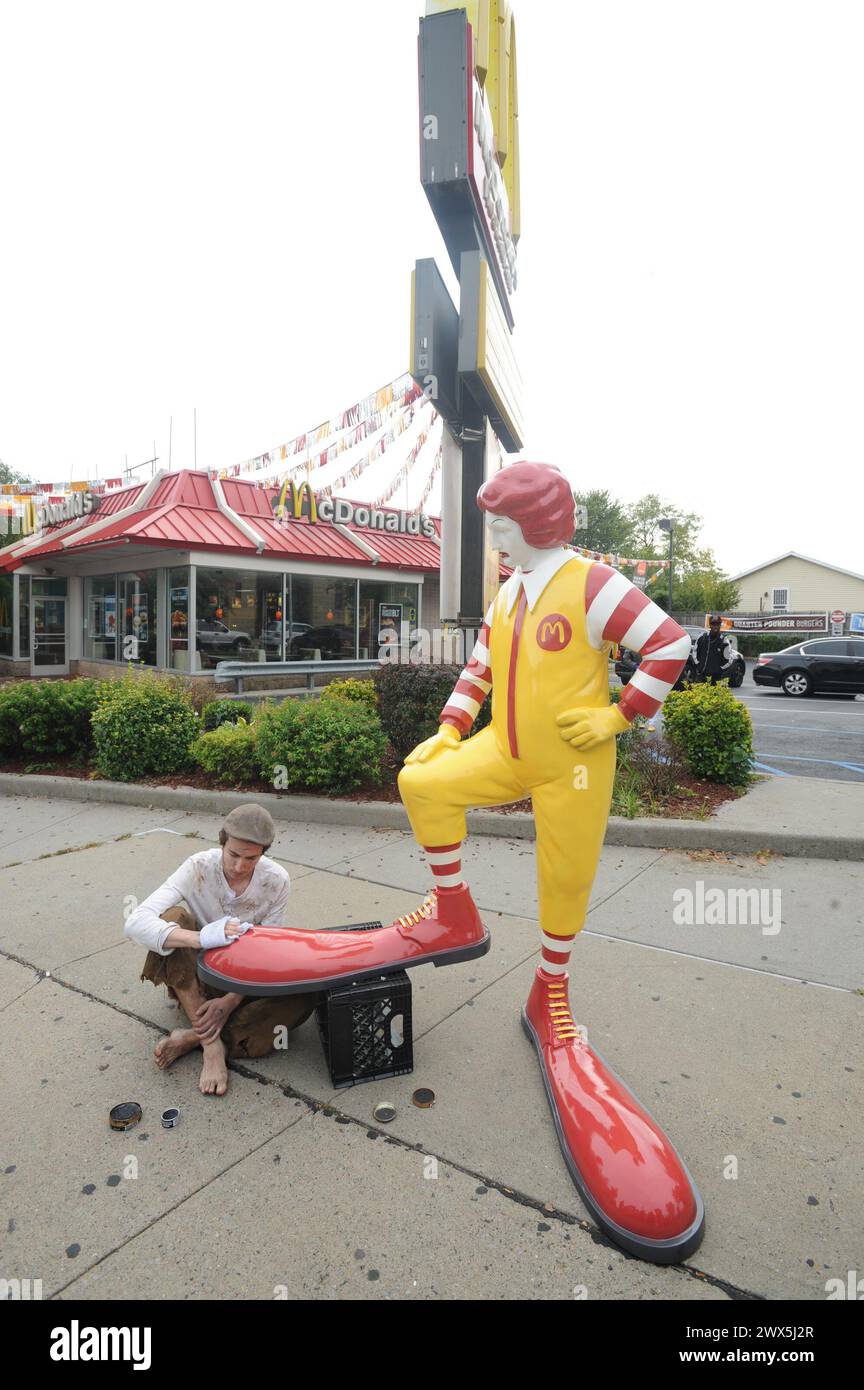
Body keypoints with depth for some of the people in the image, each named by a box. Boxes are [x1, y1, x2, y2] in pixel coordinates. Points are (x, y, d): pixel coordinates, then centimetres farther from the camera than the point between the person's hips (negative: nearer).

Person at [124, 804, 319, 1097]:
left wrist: (230, 1001, -25)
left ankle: (194, 1037, -21)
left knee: (306, 994, -26)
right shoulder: (199, 867, -22)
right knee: (172, 918, -31)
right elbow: (135, 923, -33)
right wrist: (201, 938, -48)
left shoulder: (277, 880, -17)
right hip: (197, 974, -1)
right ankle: (212, 1046, -29)